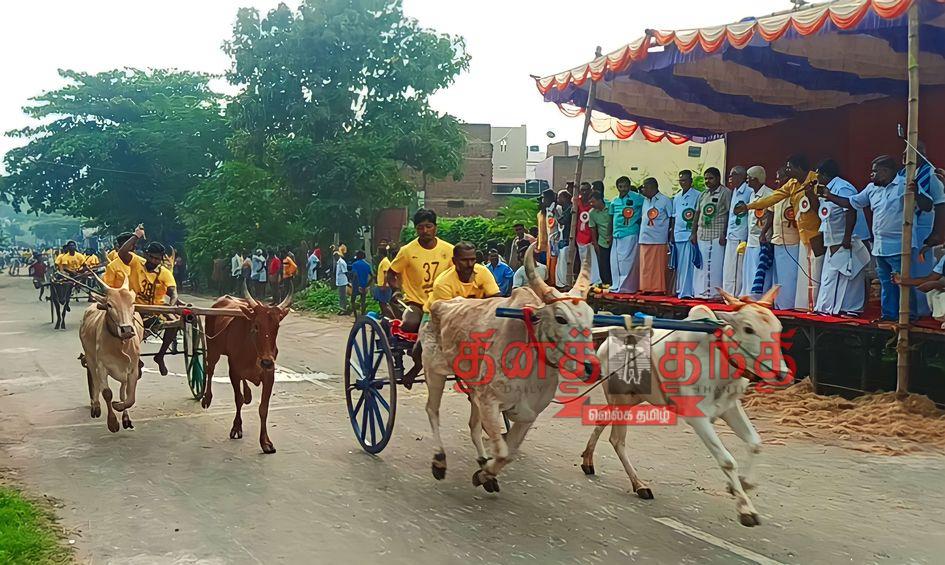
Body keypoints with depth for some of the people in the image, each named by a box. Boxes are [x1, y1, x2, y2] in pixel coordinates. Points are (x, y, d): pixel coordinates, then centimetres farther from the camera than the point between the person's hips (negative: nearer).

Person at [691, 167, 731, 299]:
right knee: (701, 264, 7)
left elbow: (730, 215, -8)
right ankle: (702, 292, 13)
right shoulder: (703, 195, 17)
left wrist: (724, 234, -13)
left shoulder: (726, 193, -3)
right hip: (702, 234, 7)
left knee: (716, 265, -7)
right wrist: (694, 233, 11)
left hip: (717, 236, -7)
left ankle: (715, 293, -3)